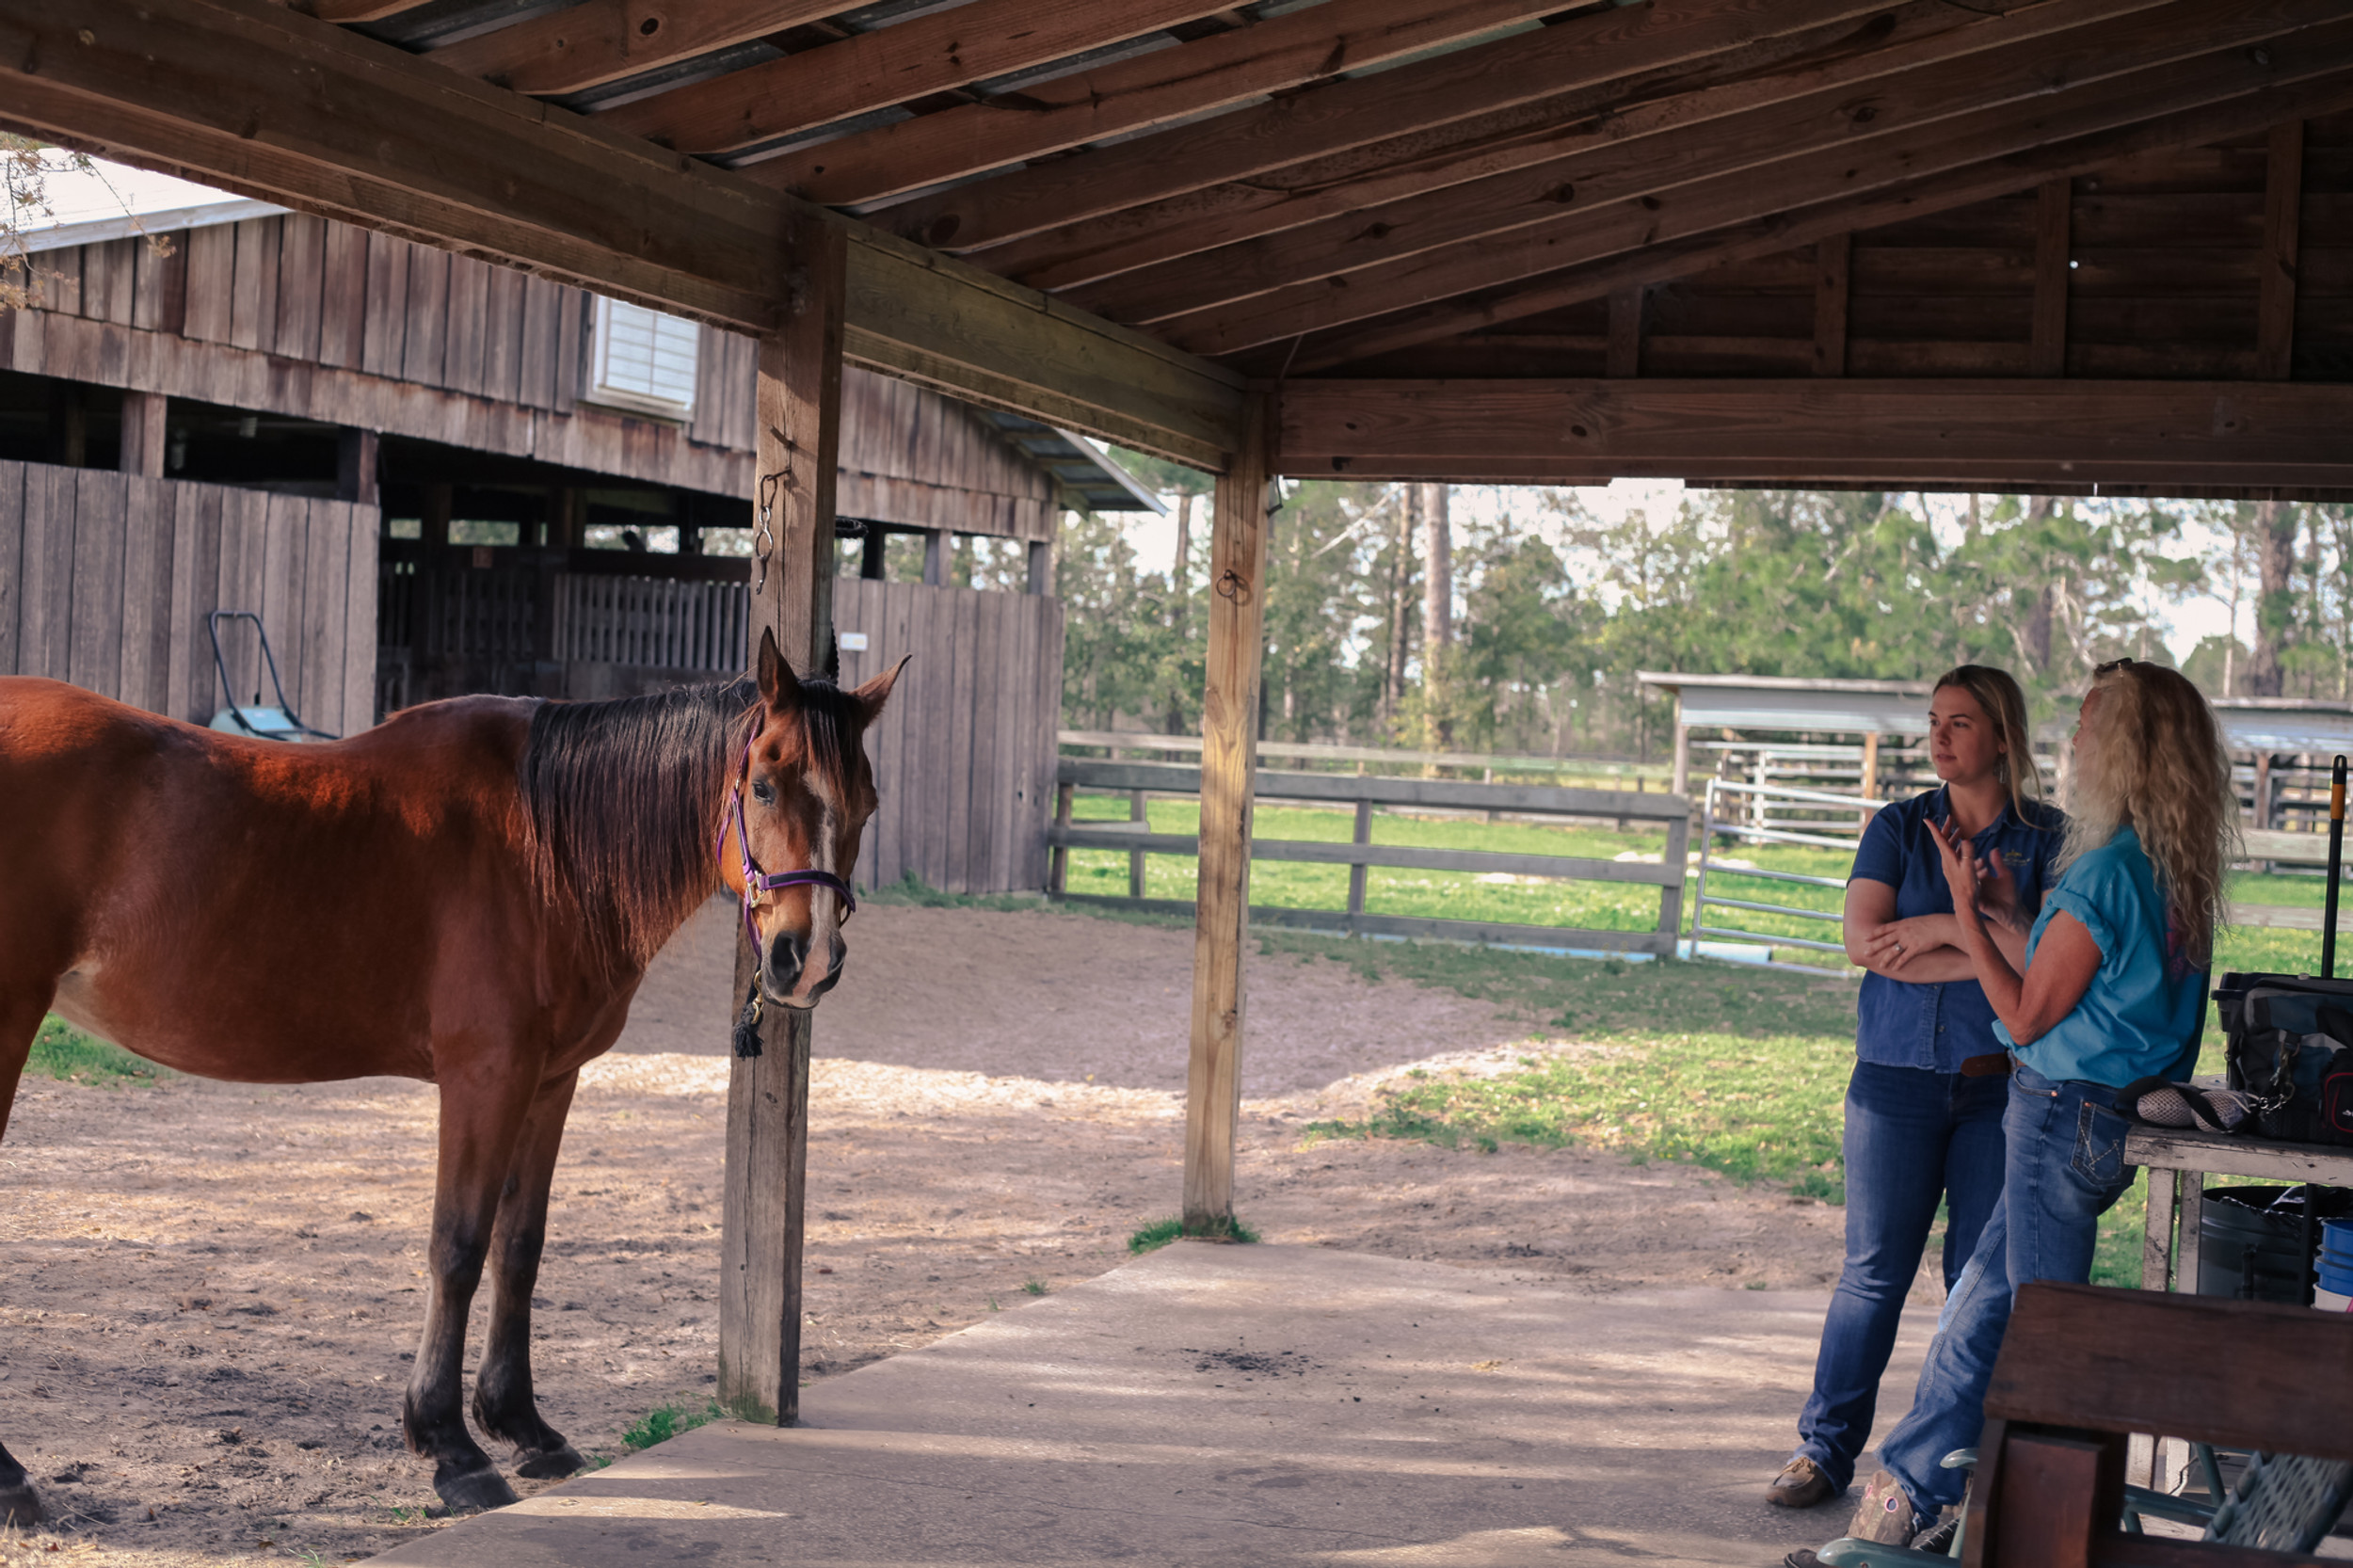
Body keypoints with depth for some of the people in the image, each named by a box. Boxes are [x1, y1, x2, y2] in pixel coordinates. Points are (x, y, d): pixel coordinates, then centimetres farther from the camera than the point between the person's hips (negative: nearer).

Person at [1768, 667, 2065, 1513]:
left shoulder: (2047, 837, 3)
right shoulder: (1898, 827, 8)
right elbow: (1863, 940, -5)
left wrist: (1941, 927, -12)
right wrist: (1991, 954, -11)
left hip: (2001, 1085, -1)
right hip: (1898, 1077, 1)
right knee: (1874, 1270, 2)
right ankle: (1825, 1448, 11)